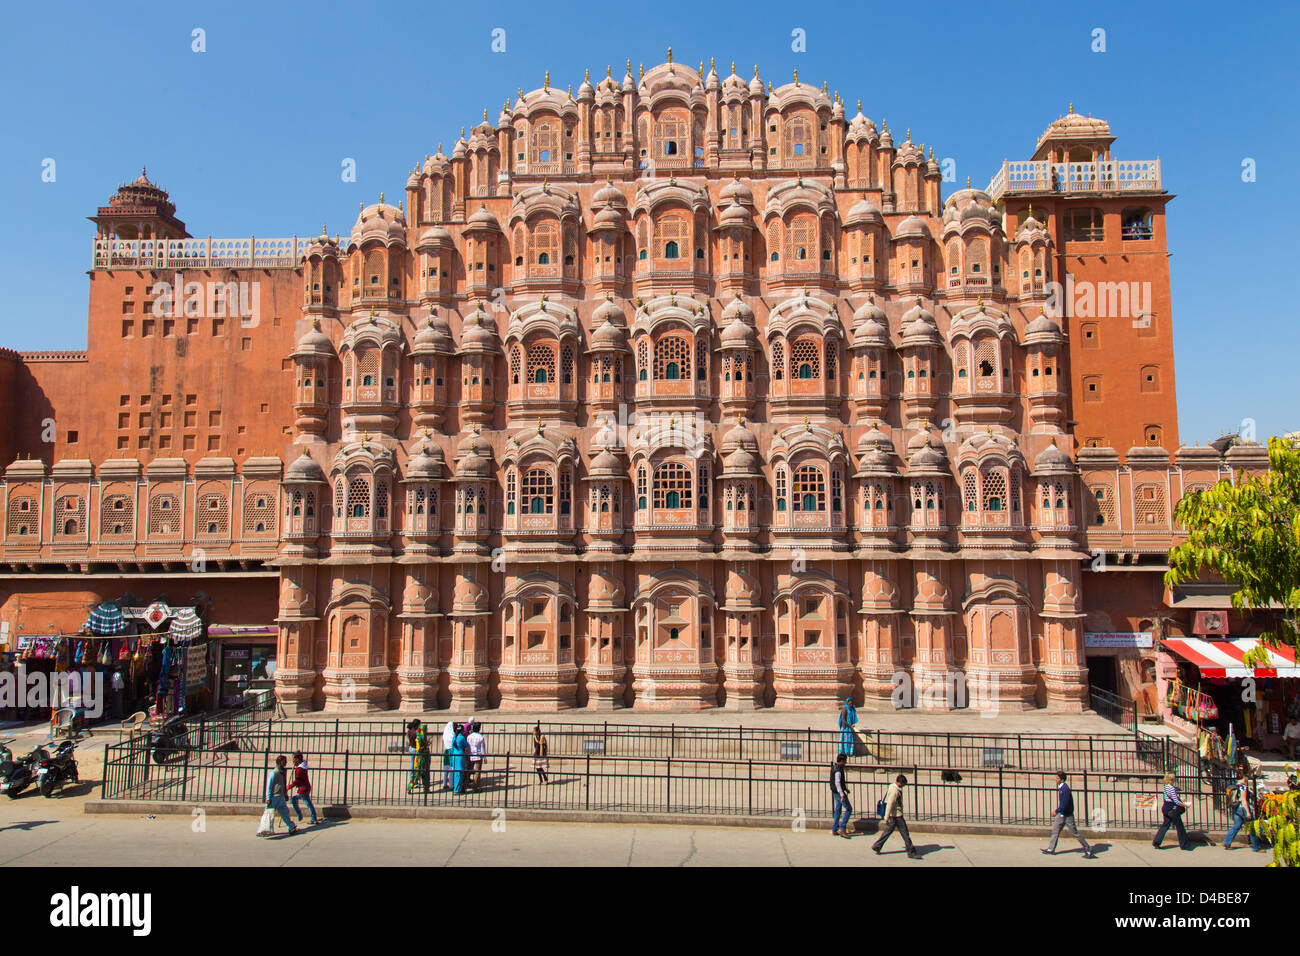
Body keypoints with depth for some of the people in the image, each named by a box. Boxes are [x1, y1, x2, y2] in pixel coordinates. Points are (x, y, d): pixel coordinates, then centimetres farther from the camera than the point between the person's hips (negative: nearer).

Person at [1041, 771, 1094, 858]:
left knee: (1075, 833, 1)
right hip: (1061, 814, 9)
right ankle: (1051, 849, 14)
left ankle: (1089, 850, 13)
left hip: (1067, 815, -9)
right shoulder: (1060, 788, 6)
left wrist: (1057, 811, -18)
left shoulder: (1065, 789, -24)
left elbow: (1065, 804, -27)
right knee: (1055, 830, 9)